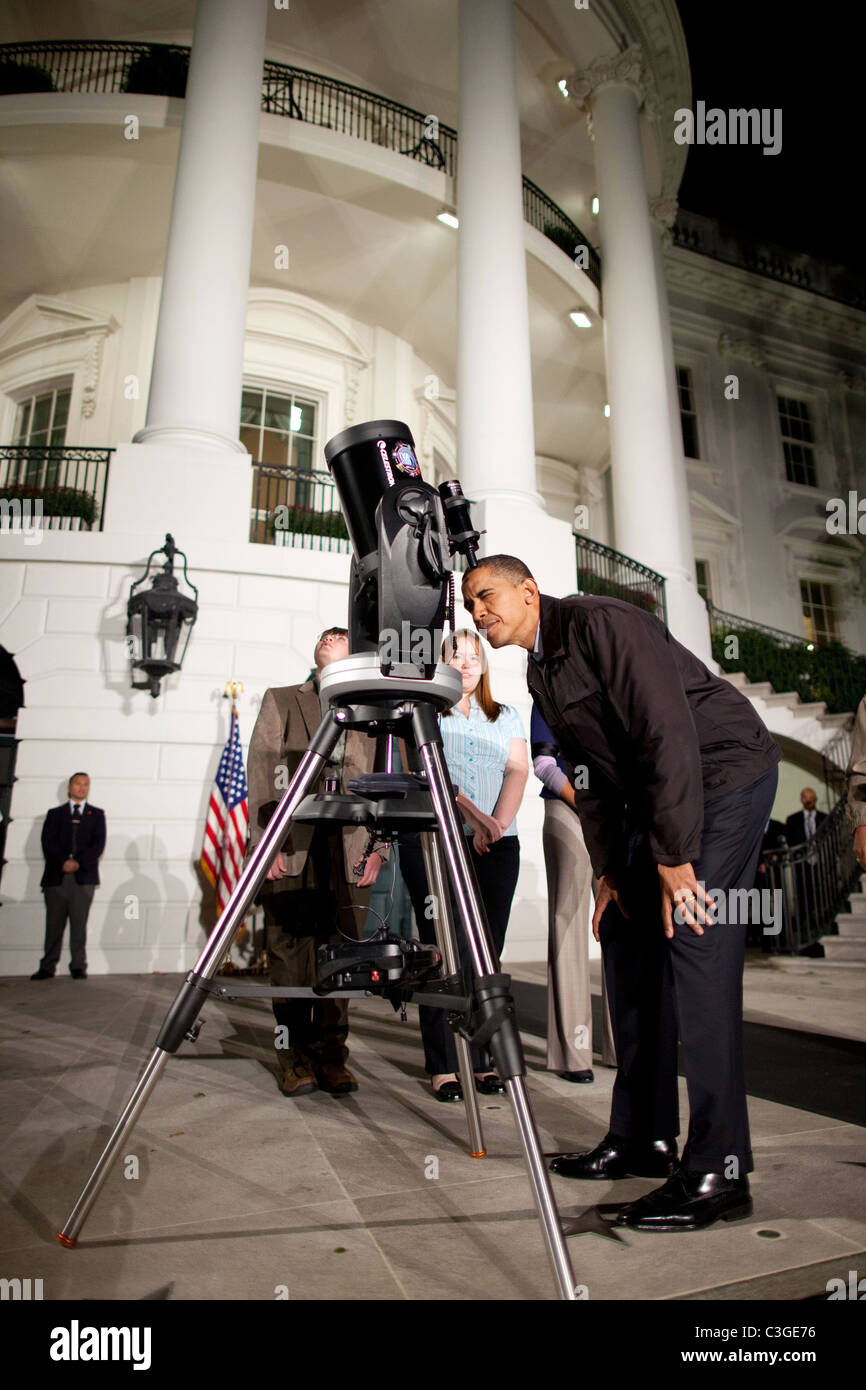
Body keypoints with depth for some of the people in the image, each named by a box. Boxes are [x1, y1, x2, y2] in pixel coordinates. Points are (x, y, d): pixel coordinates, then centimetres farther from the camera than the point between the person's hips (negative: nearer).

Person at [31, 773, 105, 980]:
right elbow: (48, 843, 3)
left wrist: (78, 862, -10)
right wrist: (63, 862, -12)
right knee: (54, 924, 1)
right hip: (56, 877, 1)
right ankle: (48, 967, 7)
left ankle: (79, 966, 1)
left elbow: (98, 844, 4)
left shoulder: (96, 814, 16)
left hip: (84, 876, -1)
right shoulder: (55, 814, 17)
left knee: (79, 923, -4)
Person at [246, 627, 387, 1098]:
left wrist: (379, 847, 1)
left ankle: (331, 1055, 12)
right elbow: (260, 771, 4)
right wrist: (266, 843, -7)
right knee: (290, 953, -1)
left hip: (350, 849, 1)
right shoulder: (281, 699, 14)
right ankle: (296, 1057, 11)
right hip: (291, 848, -1)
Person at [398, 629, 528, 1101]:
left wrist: (499, 821, -10)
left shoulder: (505, 717, 20)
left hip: (498, 846, 3)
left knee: (487, 952, 3)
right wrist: (474, 817, -15)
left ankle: (483, 1061, 12)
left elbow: (518, 770, 7)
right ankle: (443, 1066, 3)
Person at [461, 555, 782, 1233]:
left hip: (723, 774, -9)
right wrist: (611, 867, 7)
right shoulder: (540, 672, 10)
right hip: (656, 794, 9)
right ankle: (642, 1138, 15)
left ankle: (718, 1170, -6)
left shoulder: (601, 623, -17)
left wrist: (674, 858, -25)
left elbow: (667, 733, -25)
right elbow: (592, 773, 13)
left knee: (694, 940, -16)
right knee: (627, 934, 6)